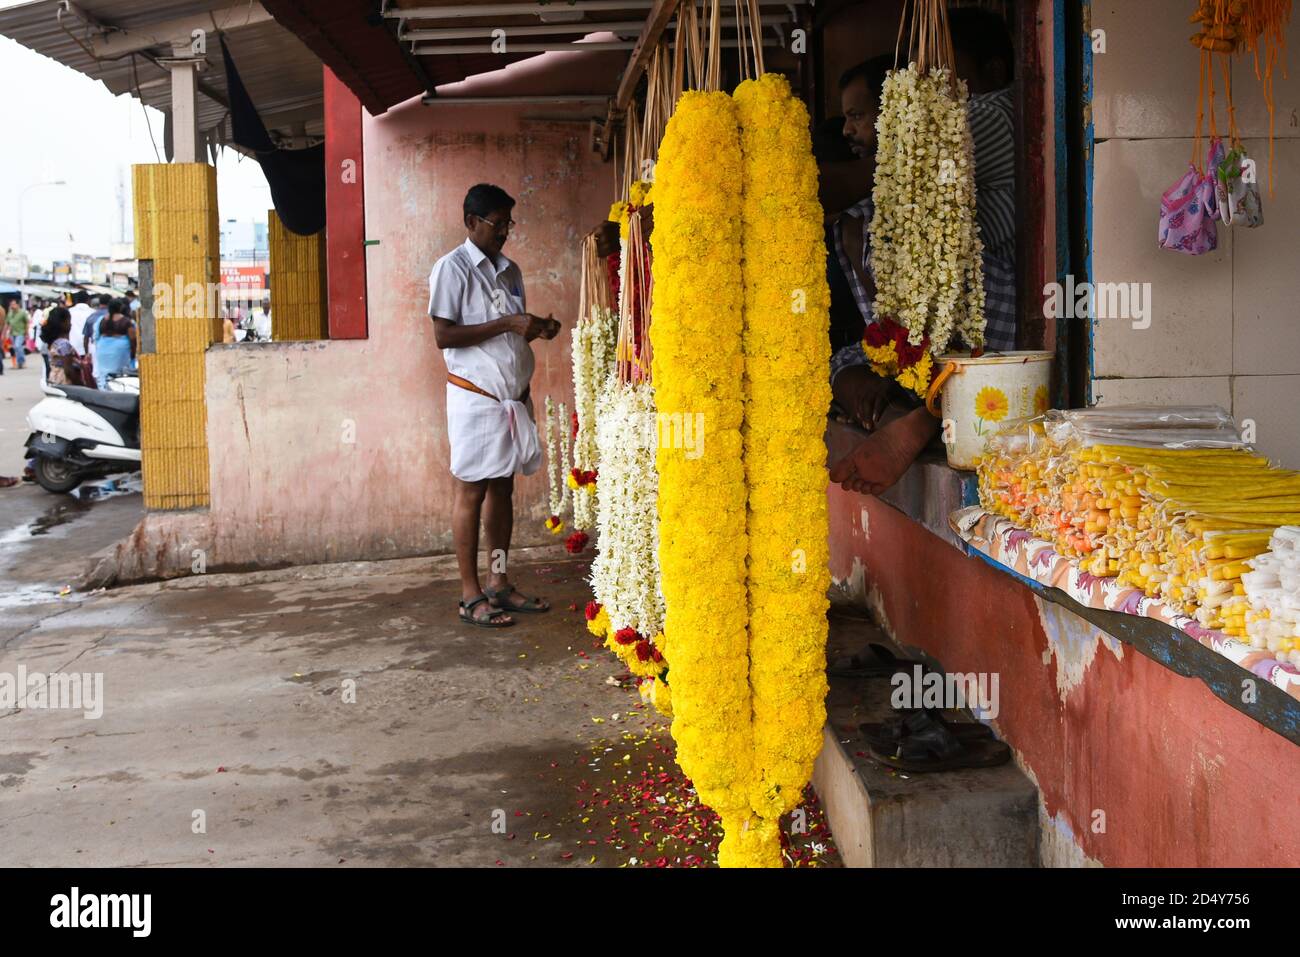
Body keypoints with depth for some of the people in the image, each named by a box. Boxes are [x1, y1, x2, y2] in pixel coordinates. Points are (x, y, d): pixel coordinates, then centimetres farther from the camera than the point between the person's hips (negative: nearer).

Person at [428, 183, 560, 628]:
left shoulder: (509, 270, 14)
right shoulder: (452, 268, -8)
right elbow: (443, 336, -16)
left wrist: (536, 329, -1)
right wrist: (506, 324, -19)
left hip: (512, 396, 7)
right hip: (475, 396, -7)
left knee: (502, 489, 11)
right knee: (471, 492, -2)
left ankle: (499, 583, 19)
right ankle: (471, 596, 4)